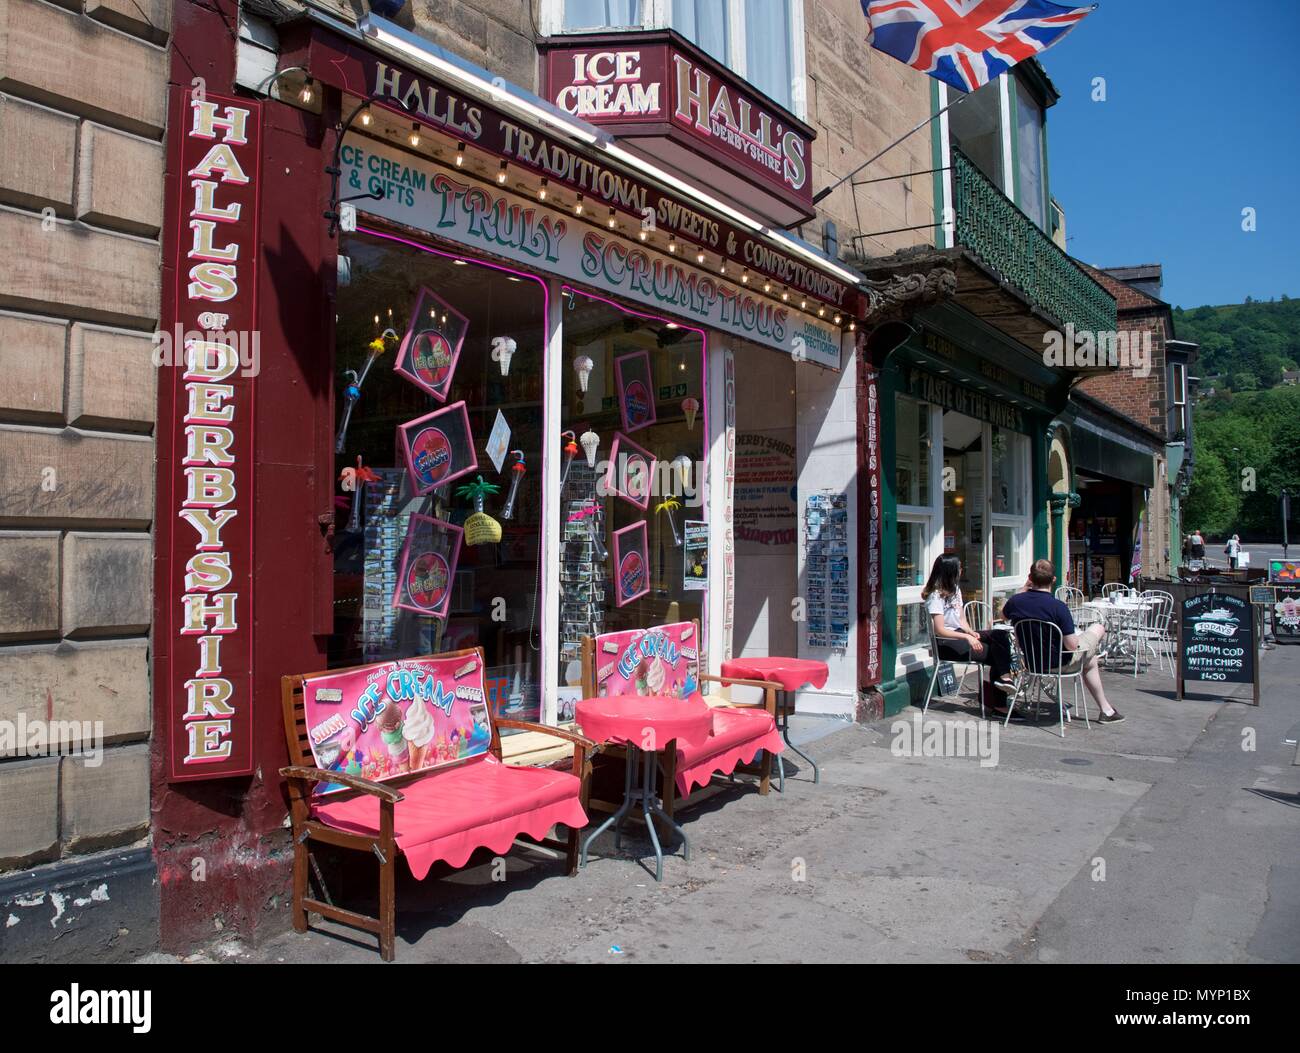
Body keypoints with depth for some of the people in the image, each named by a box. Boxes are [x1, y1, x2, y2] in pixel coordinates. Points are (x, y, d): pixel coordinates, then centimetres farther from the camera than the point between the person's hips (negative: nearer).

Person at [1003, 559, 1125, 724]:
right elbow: (1072, 646, -25)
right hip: (1060, 663, -6)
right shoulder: (1058, 607, -30)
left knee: (1090, 661, 34)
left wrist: (1024, 588, 7)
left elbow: (1003, 614, 13)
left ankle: (1106, 710, 46)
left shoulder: (1016, 601, -14)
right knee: (1098, 628, 21)